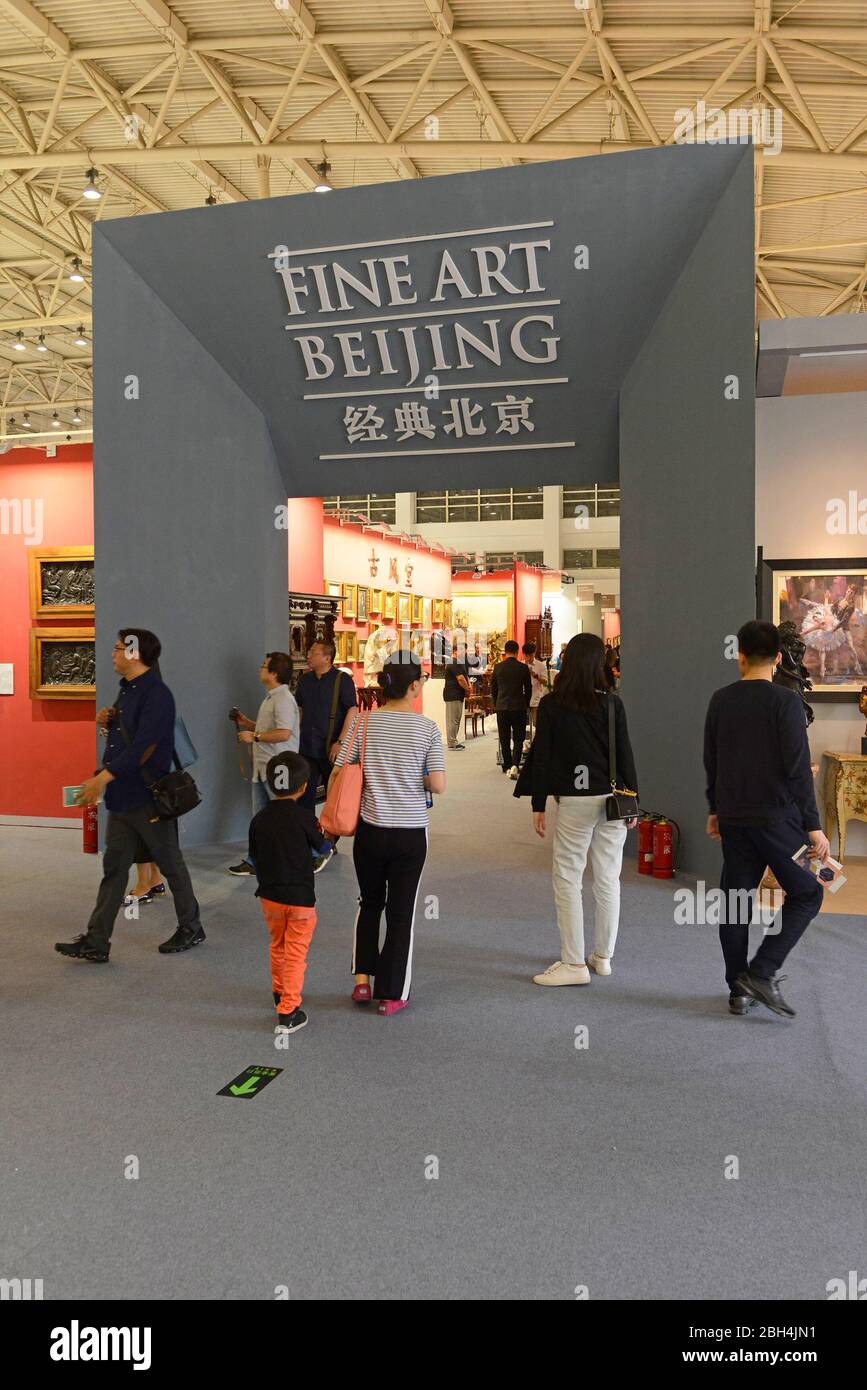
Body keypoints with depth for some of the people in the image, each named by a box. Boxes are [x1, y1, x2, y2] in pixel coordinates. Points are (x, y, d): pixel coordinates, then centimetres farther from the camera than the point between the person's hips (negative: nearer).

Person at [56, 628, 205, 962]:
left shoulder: (156, 694, -18)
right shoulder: (126, 689, 12)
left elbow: (142, 746, -27)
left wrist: (103, 778, -29)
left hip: (148, 798, -9)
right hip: (120, 797, 9)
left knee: (171, 865, 7)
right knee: (114, 868, 9)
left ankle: (191, 929, 23)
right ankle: (96, 942, 12)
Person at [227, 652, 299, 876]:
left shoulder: (283, 699, -17)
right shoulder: (271, 697, 16)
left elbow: (283, 733, -27)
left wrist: (254, 736, -19)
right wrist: (246, 723, 13)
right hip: (262, 765, 10)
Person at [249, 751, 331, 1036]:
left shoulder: (260, 818, -3)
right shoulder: (304, 816, -14)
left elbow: (254, 858, 5)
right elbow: (321, 847, 0)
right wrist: (321, 833, 20)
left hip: (269, 895, 4)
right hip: (300, 897, -4)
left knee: (277, 948, 23)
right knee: (295, 954, 2)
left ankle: (280, 994, 41)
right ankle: (288, 1013, 1)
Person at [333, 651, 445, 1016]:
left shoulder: (362, 722, -6)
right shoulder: (427, 728, -9)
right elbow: (438, 785, -12)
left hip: (370, 829, 2)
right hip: (410, 833, -2)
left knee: (370, 903, 23)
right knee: (401, 911, 11)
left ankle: (362, 979, 21)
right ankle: (391, 995, 18)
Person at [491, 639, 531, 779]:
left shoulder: (498, 667, -1)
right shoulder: (523, 668, -4)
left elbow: (493, 688, 7)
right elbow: (528, 689, 4)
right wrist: (526, 705, 19)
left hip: (502, 707, 1)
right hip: (519, 707, -1)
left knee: (505, 739, 11)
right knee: (518, 738, 3)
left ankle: (507, 767, 17)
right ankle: (515, 765, -15)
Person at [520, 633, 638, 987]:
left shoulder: (551, 704, -5)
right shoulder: (612, 703, -2)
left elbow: (541, 756, -4)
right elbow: (624, 753, 1)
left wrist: (539, 805, 3)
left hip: (575, 801, -3)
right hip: (613, 798, 3)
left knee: (567, 879, 4)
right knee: (608, 879, 11)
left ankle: (574, 963, 5)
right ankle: (603, 957, 22)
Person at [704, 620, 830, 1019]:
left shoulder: (720, 700, 5)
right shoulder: (785, 701, -11)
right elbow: (798, 769, -14)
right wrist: (813, 826, -10)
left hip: (732, 818, 5)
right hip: (777, 817, -5)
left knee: (735, 903, 10)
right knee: (806, 894, 10)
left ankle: (739, 990, 16)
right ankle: (762, 972, 0)